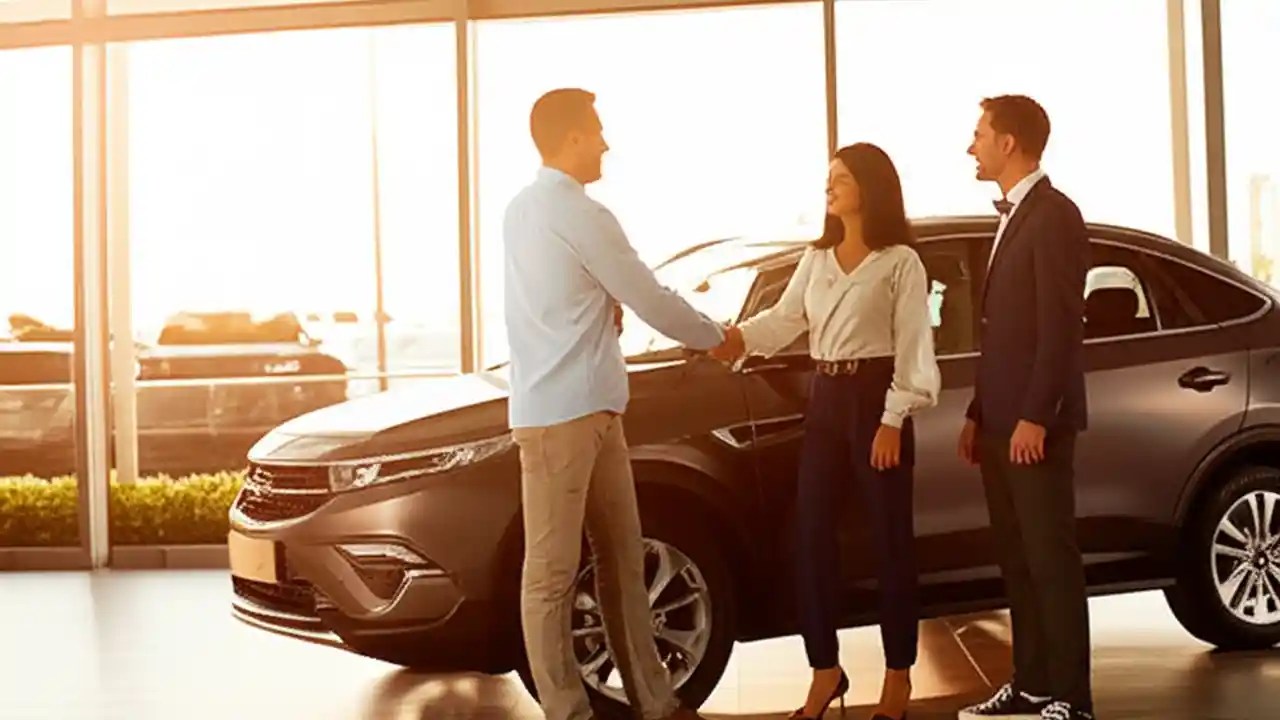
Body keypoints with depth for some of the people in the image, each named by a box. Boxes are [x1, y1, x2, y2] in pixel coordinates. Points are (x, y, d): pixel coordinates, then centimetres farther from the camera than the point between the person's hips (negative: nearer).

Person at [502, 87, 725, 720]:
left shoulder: (522, 209, 15)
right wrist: (716, 337, 10)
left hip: (590, 409, 10)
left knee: (621, 554, 13)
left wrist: (605, 304, 9)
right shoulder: (581, 216, -14)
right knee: (552, 571, -3)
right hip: (560, 414, -10)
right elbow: (652, 301, -7)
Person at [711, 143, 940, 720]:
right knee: (812, 536, 4)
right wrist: (738, 337, -20)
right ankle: (825, 669, 15)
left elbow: (913, 346, -8)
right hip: (825, 400, 6)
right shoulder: (817, 258, 12)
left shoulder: (901, 261, -5)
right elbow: (785, 317, -1)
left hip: (876, 400, -6)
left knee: (890, 540, 1)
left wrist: (894, 420, -15)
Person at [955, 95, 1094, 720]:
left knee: (1050, 559, -5)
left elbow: (1061, 326, -17)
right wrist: (978, 414, 18)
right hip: (1001, 424, 9)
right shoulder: (1013, 218, 19)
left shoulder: (1053, 215, -10)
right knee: (1017, 561, 11)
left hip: (1034, 424, -9)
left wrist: (1034, 417, -21)